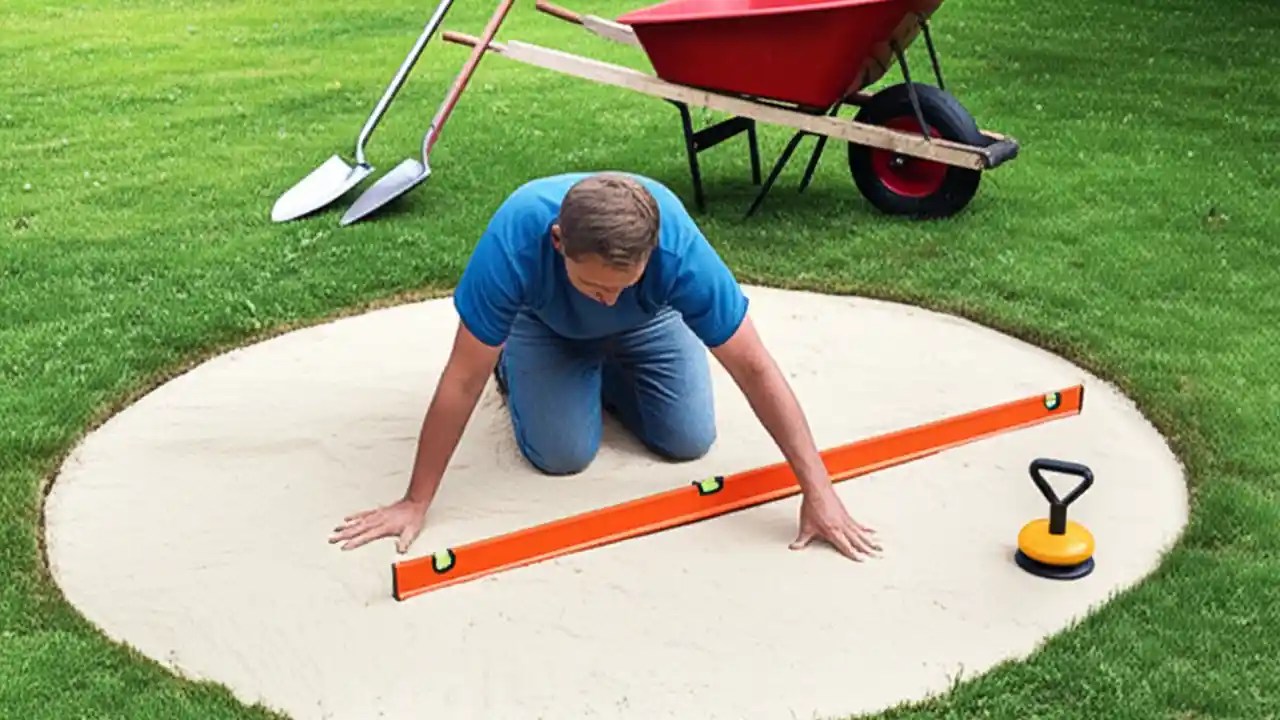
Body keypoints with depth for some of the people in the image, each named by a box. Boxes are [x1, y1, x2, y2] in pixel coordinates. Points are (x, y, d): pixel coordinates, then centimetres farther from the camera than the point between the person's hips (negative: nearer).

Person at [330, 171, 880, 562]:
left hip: (647, 322, 1)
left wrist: (818, 492, -34)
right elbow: (463, 380, -35)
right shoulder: (516, 239, -45)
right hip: (546, 324, -1)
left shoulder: (680, 249, -42)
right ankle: (514, 367, 16)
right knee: (563, 454, -16)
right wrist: (416, 503, -28)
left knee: (690, 440, -9)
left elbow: (755, 369, -34)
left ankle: (606, 373, 20)